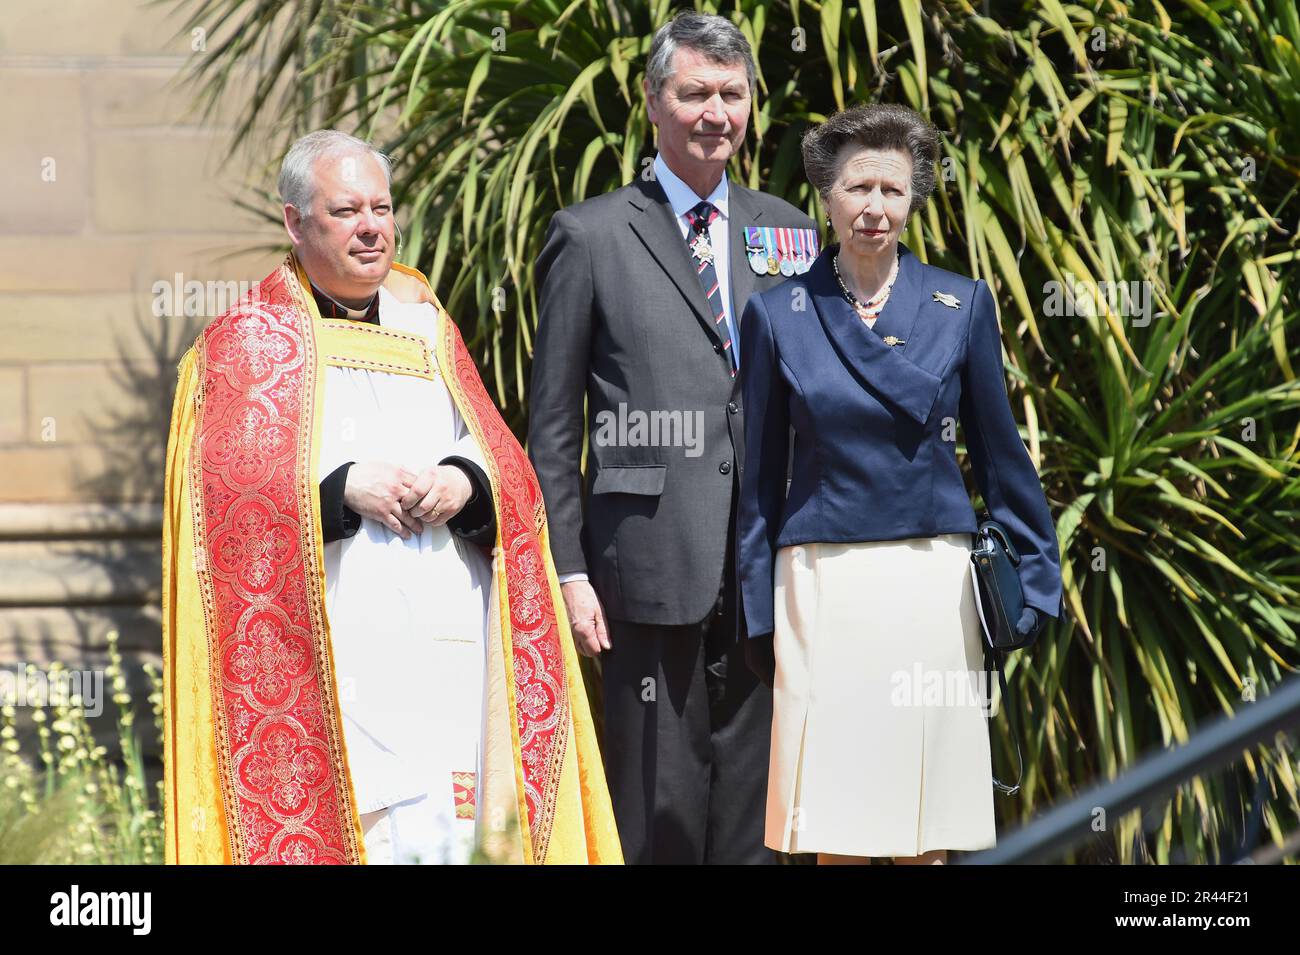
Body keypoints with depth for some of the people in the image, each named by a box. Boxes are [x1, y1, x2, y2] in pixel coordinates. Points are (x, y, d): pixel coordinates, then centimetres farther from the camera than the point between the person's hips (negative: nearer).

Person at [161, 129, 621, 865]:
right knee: (348, 830, -13)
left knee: (446, 830, -3)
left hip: (445, 652, 4)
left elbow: (504, 459, 15)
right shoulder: (246, 342, 6)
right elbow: (222, 488, -5)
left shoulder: (428, 328, 19)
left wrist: (466, 481, -7)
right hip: (328, 657, -4)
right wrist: (342, 488, -17)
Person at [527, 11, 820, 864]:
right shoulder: (591, 236, 3)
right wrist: (567, 570, -6)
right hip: (654, 565, -4)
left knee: (751, 818, 7)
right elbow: (553, 425, 2)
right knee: (659, 819, -2)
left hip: (770, 568, 4)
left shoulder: (788, 232, 14)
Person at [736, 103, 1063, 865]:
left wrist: (1033, 578, 7)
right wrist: (759, 613, 6)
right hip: (823, 588, 0)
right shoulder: (779, 314, 4)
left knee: (928, 831, 2)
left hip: (932, 584, 0)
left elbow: (999, 452, 10)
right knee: (836, 826, 1)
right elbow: (762, 472, 8)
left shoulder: (962, 305, 4)